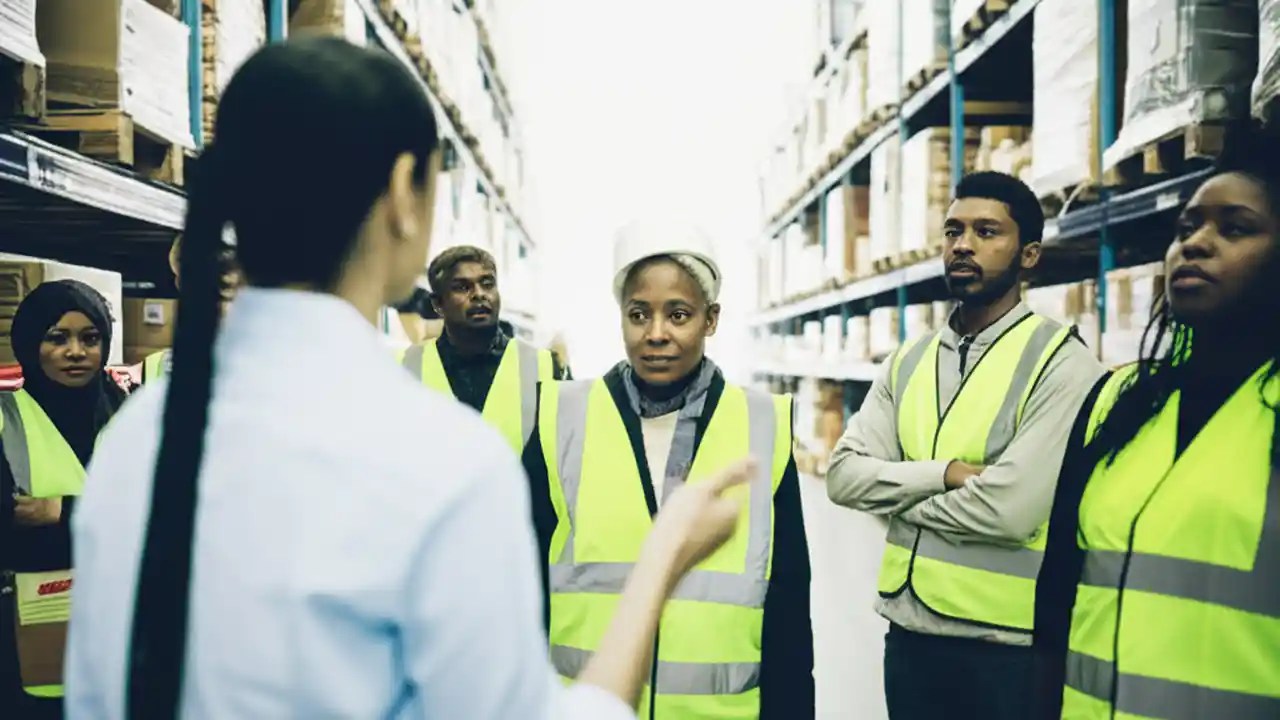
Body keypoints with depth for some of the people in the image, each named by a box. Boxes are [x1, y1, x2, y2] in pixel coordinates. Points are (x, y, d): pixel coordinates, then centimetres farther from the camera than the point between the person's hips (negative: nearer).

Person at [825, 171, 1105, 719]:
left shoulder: (1063, 363, -13)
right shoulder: (907, 362, 6)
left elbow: (1009, 509, -23)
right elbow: (844, 475, -2)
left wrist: (896, 499, -8)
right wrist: (947, 473, -17)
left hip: (1005, 646, -5)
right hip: (907, 634, 6)